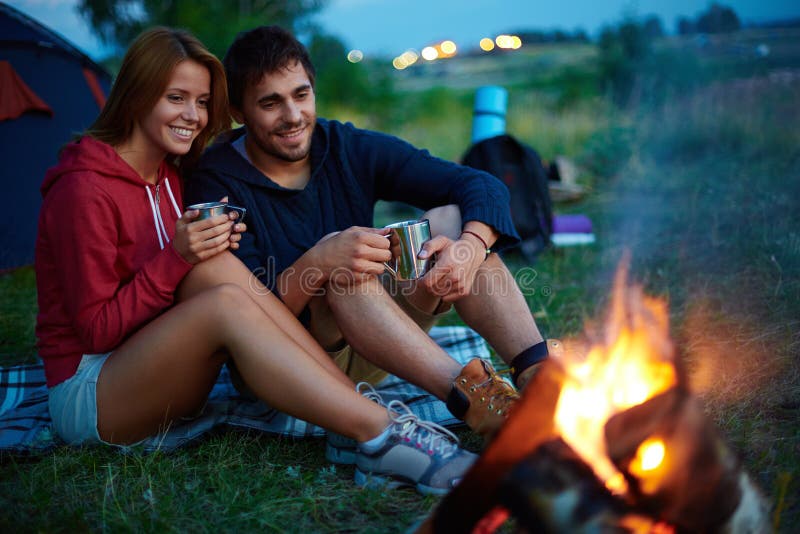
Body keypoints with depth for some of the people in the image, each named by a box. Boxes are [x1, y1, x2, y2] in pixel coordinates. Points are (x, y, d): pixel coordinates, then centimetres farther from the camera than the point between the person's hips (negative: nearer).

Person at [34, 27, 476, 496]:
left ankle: (369, 408, -29)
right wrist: (174, 258, -24)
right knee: (227, 301, -32)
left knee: (219, 268, -23)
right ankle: (384, 438, -39)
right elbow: (97, 330, -15)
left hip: (157, 379, 7)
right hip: (88, 395, -7)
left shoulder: (170, 176, 10)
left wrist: (212, 245, -9)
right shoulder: (84, 189, -15)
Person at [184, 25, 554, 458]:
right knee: (339, 267, -33)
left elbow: (483, 186, -8)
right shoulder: (217, 184, -12)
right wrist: (319, 261, -40)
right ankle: (471, 395, -44)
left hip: (367, 357, 5)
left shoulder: (351, 149, -2)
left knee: (449, 220, -16)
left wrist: (471, 248, -31)